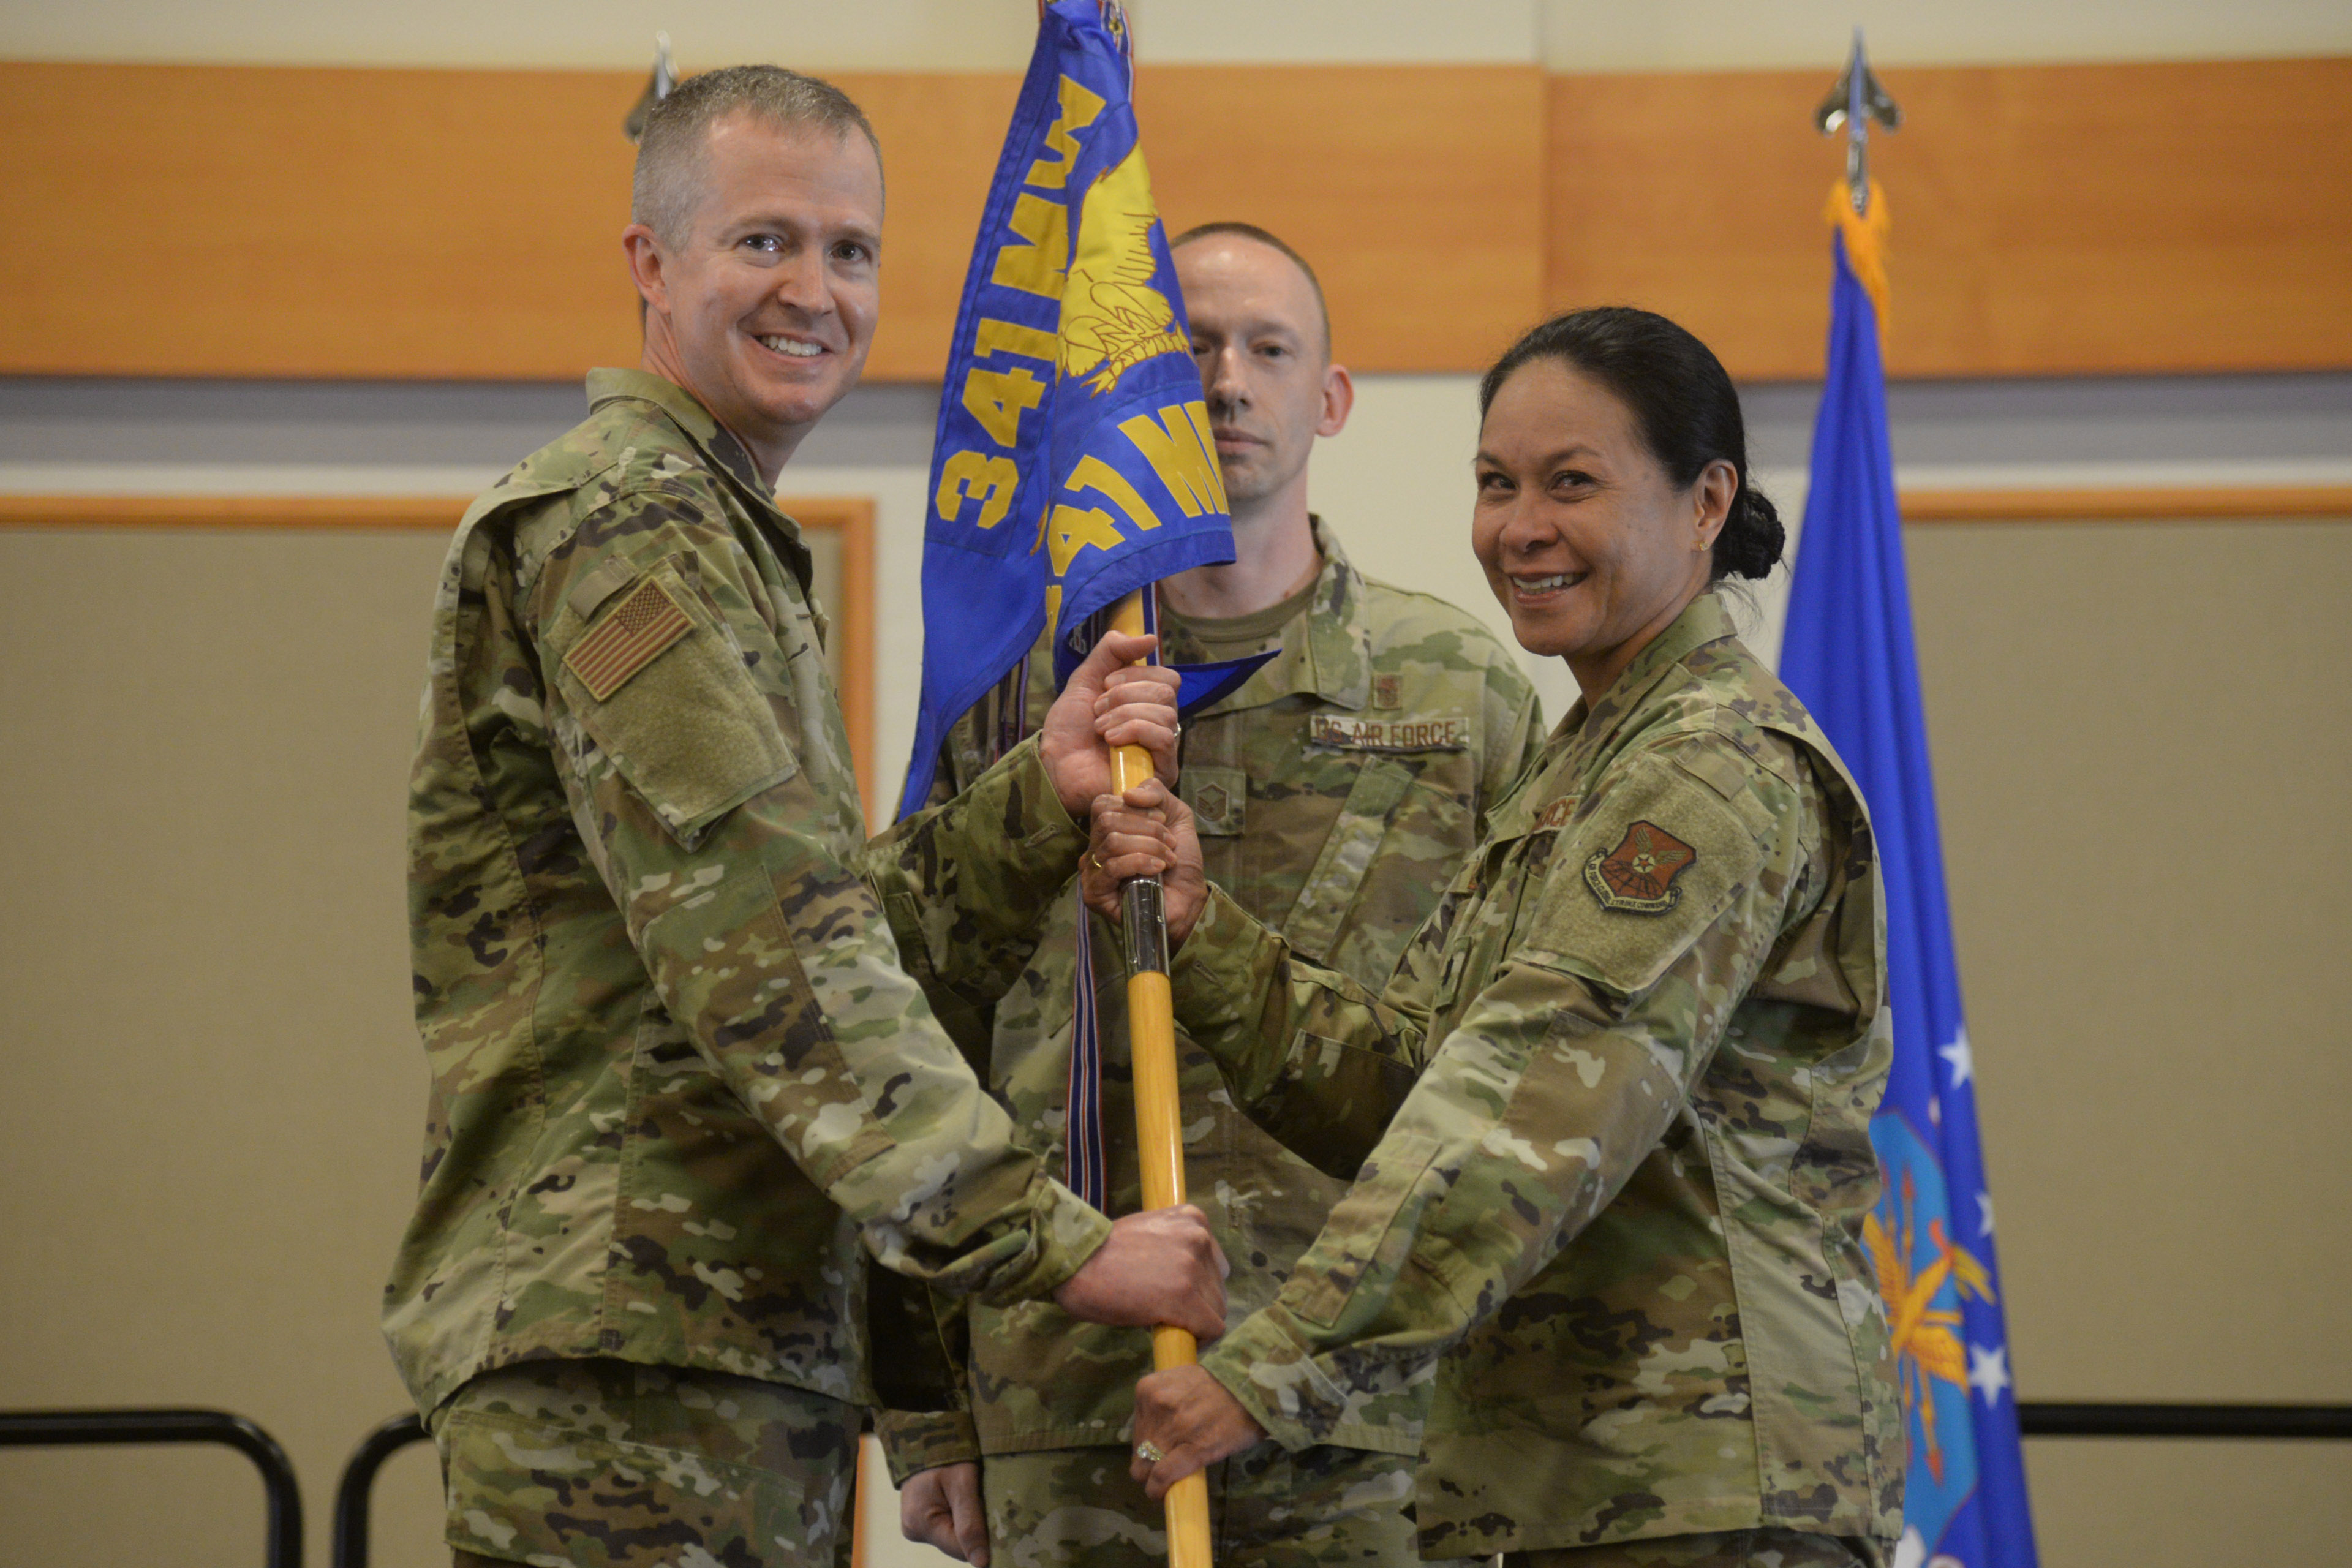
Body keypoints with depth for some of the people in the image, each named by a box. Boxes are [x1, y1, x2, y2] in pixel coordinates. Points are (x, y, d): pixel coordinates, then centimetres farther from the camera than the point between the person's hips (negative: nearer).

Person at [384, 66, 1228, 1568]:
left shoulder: (729, 544, 25)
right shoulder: (624, 526, -9)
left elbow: (851, 935, 19)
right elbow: (770, 961, -19)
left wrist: (1040, 801, 3)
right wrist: (1054, 1242, -21)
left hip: (754, 1356, 10)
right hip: (621, 1343, -10)